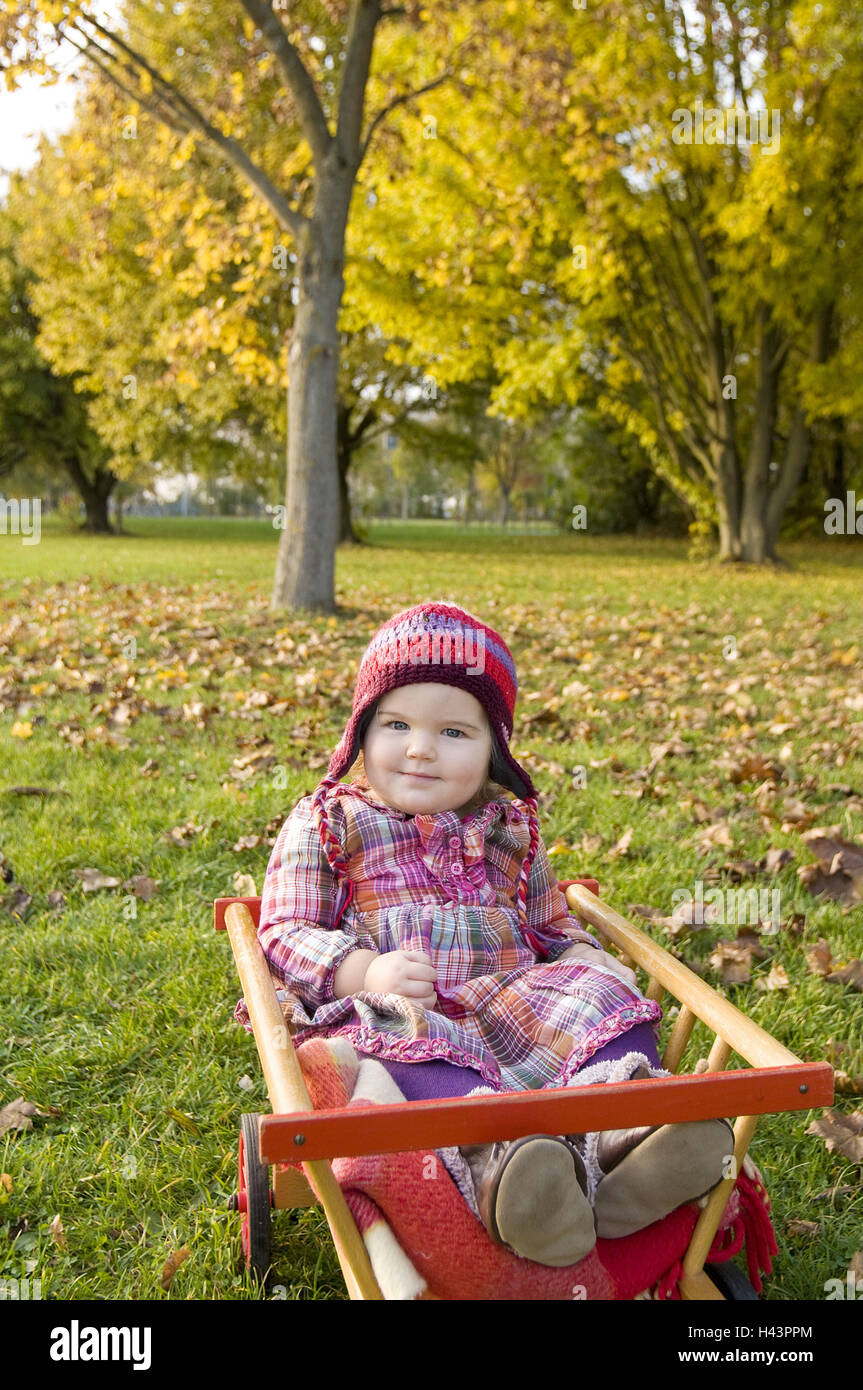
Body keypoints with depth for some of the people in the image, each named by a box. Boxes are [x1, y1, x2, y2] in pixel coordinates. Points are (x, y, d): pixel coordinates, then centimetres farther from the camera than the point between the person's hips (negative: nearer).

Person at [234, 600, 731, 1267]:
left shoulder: (509, 827, 19)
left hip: (510, 997, 4)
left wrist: (585, 959, 3)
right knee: (406, 1044, -37)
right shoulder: (325, 824, 7)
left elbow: (552, 921, 28)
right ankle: (493, 1159, -61)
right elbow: (284, 931, 1)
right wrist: (364, 971, -19)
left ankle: (621, 1131, -48)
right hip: (388, 1009, -4)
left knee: (597, 1001, -22)